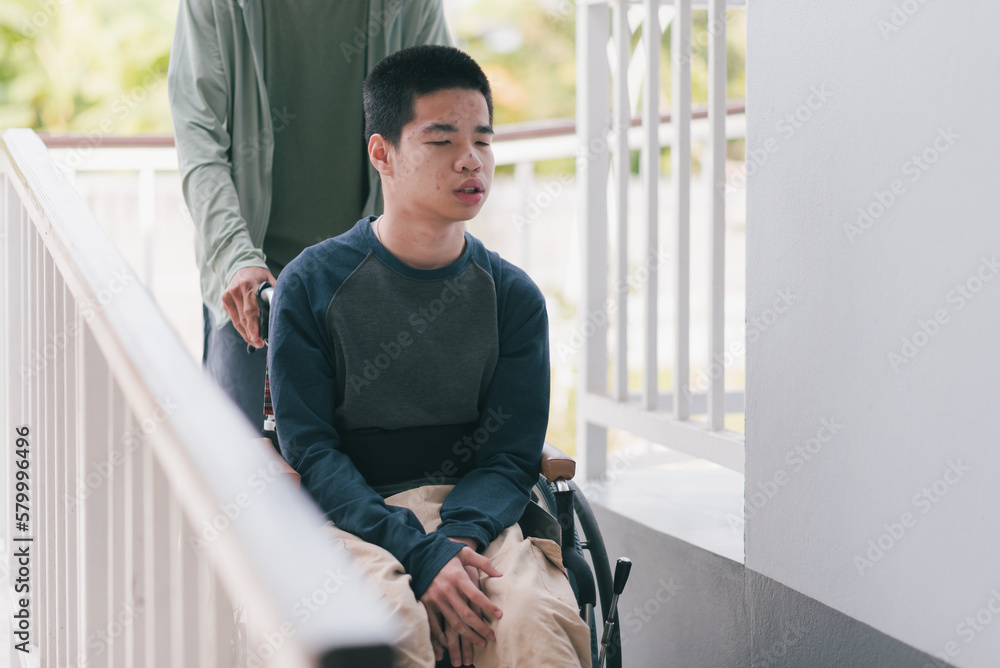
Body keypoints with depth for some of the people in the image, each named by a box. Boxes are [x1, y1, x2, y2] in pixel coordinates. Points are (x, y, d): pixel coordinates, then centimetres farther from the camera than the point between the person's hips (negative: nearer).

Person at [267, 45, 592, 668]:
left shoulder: (513, 295, 8)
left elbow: (510, 453, 4)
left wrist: (455, 539, -19)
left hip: (475, 515, 1)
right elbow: (309, 447, -5)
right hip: (350, 518, -1)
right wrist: (420, 554, -20)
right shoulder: (312, 284, 1)